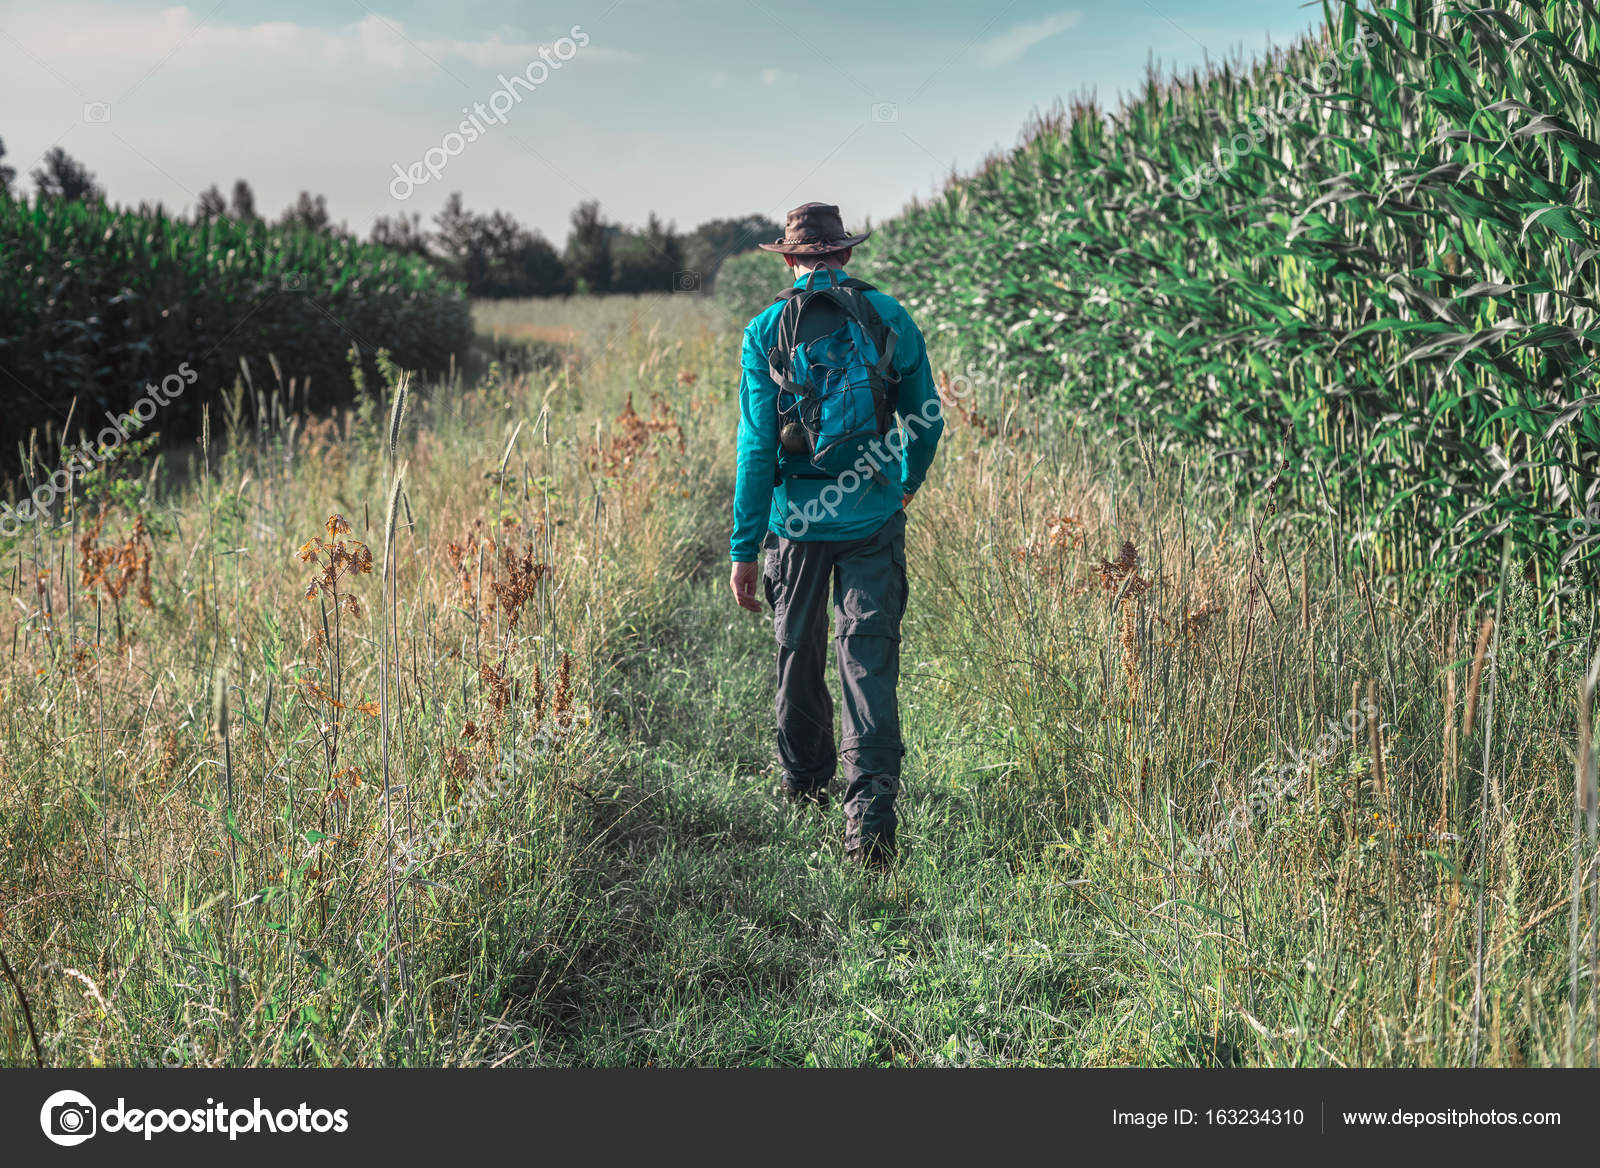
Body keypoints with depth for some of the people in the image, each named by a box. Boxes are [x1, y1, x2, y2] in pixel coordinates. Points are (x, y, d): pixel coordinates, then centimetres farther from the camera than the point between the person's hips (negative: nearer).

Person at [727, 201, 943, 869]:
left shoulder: (766, 332, -5)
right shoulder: (892, 319, -1)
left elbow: (756, 446, -8)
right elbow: (928, 421, 6)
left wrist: (743, 550, -4)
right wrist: (909, 481, 27)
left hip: (798, 519, 0)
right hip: (875, 515, 0)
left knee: (799, 657, 18)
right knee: (870, 663, 0)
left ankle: (805, 783, 36)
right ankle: (871, 810, -12)